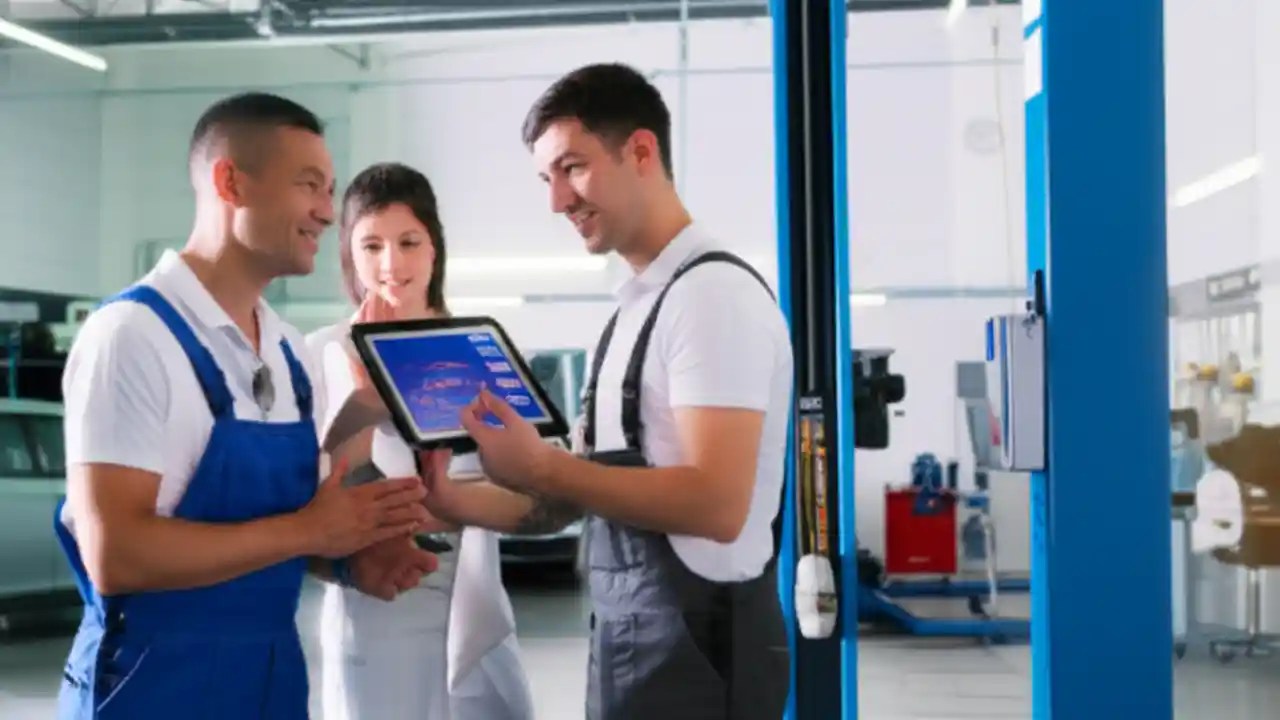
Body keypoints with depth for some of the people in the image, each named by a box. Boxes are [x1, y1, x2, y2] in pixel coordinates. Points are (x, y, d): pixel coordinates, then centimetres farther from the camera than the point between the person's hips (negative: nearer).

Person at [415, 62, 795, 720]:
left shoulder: (714, 294, -15)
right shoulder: (634, 306, 13)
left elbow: (718, 505, -24)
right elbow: (574, 495, 13)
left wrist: (541, 467, -24)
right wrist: (454, 501, -1)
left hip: (696, 643, -8)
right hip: (629, 636, 9)